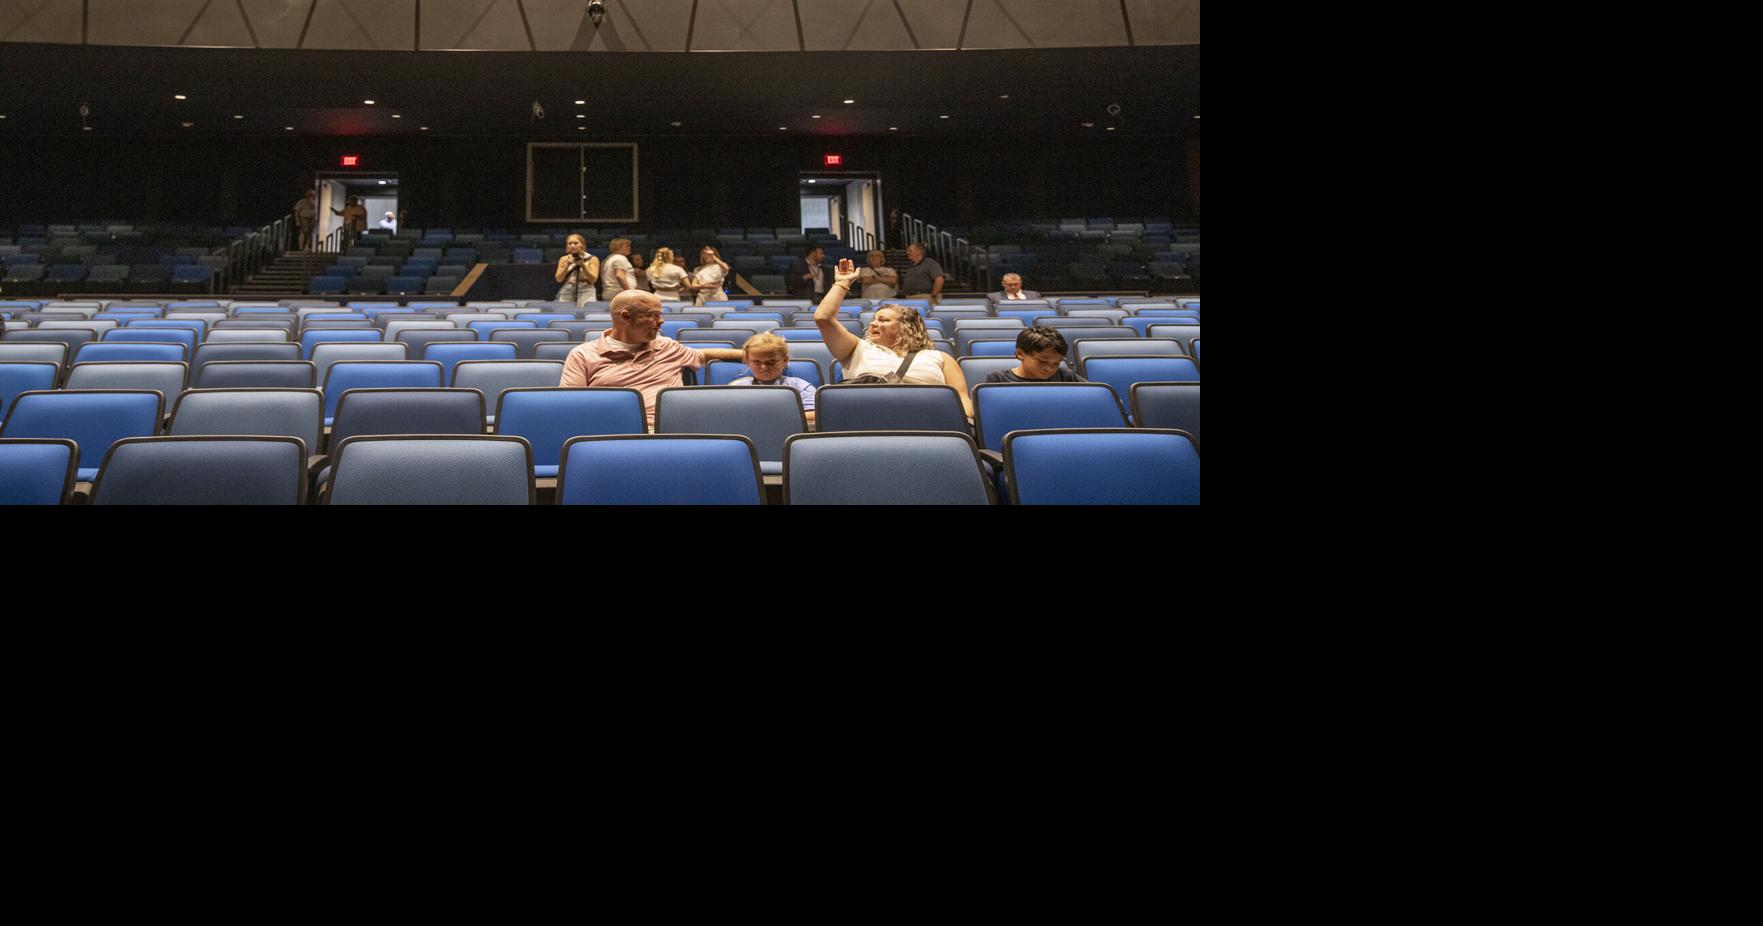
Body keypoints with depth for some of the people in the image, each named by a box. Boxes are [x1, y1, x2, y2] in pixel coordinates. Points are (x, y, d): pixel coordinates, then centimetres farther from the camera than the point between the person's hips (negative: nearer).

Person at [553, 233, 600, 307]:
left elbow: (593, 279, -3)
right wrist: (567, 265, -6)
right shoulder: (564, 259, 14)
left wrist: (583, 265, -14)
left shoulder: (592, 259, 5)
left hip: (586, 293, -3)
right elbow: (559, 279, 7)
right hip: (566, 293, 3)